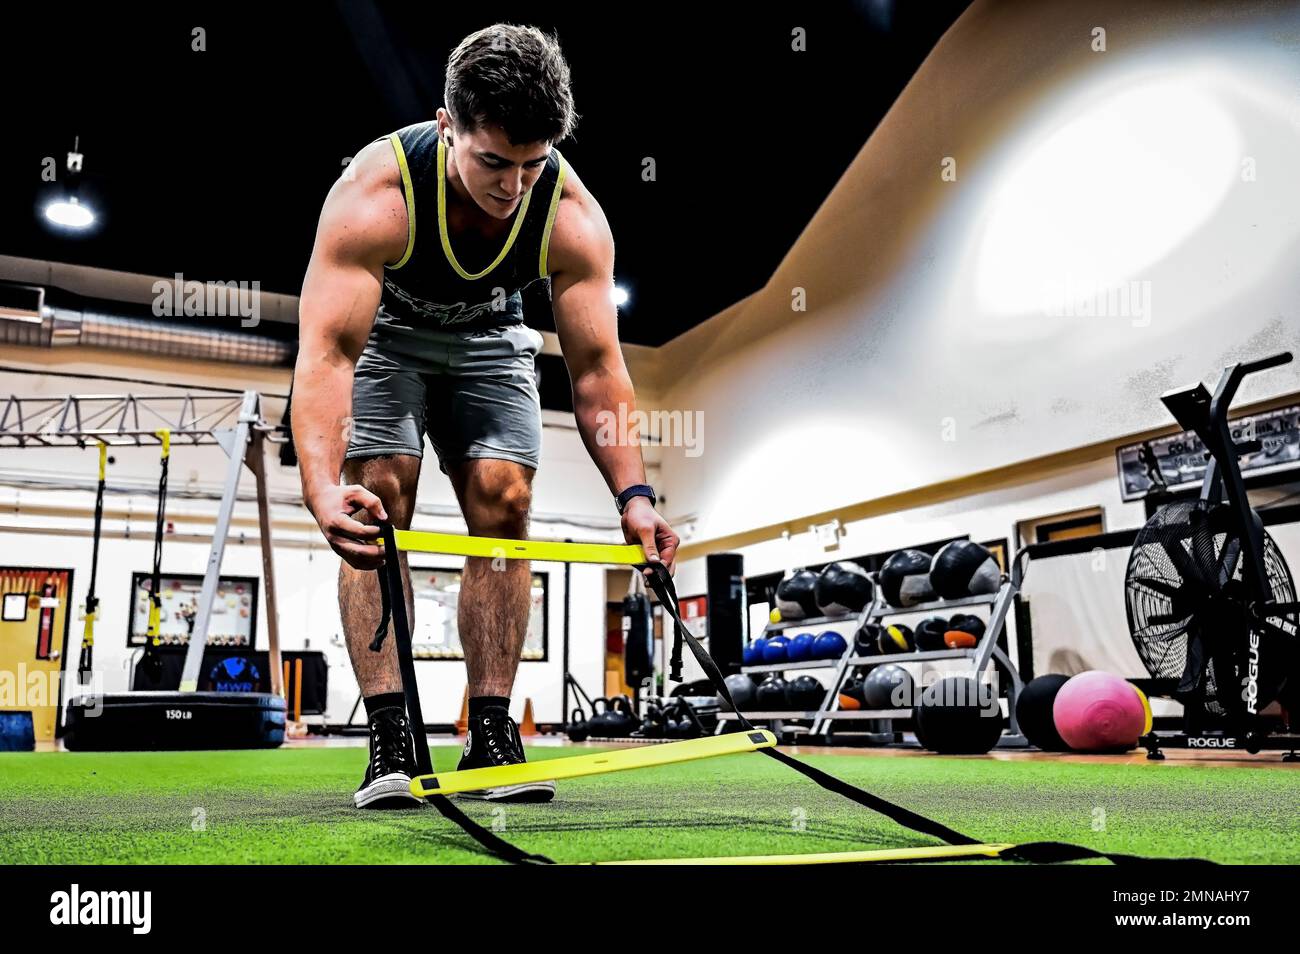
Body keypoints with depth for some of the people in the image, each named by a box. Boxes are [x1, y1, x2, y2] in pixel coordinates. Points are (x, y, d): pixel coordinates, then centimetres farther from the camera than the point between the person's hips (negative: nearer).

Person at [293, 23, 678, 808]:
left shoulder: (573, 218, -27)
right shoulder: (376, 194, -36)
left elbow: (597, 368, -25)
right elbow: (327, 351, -42)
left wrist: (634, 494, -36)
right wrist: (324, 486, -57)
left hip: (487, 336, 3)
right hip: (379, 331, -2)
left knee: (503, 504, -12)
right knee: (379, 504, -19)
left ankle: (491, 735, -5)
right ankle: (390, 737, -15)